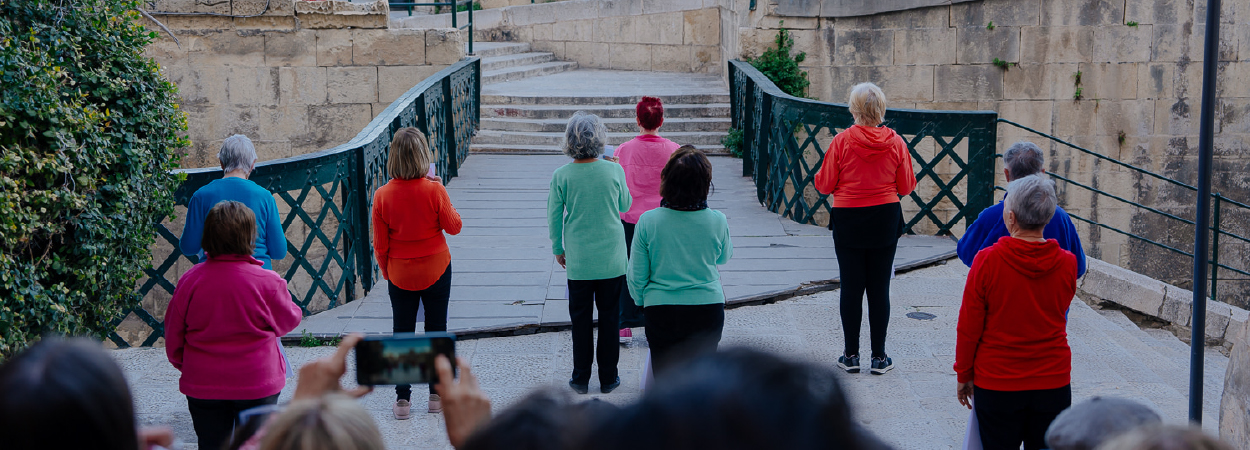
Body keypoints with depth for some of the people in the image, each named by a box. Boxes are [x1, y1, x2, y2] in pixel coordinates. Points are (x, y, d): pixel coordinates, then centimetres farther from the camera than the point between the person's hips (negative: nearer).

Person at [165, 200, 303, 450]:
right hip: (256, 383, -2)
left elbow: (173, 335, 1)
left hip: (203, 385, 2)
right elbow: (288, 321, 1)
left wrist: (185, 366, 19)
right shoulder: (268, 282, -16)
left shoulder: (190, 280, -8)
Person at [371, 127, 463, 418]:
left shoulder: (383, 195, -12)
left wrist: (386, 272, 11)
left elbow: (380, 244, -4)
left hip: (400, 274, 1)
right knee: (436, 330, 12)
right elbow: (454, 226, -5)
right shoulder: (434, 190, -17)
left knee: (402, 334, 10)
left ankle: (402, 399, 11)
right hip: (435, 270, -1)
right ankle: (437, 395, 18)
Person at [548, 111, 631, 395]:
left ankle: (581, 379, 17)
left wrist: (558, 249, 14)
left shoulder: (561, 176, -9)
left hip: (578, 261, 0)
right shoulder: (614, 171, -9)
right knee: (609, 317, 10)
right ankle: (608, 378, 17)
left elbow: (554, 217, -1)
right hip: (612, 259, 0)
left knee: (581, 318, 11)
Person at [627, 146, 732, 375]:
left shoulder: (648, 221, -13)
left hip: (660, 309, -1)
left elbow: (636, 275, -4)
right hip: (708, 307, 1)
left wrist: (641, 301, 15)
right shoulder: (717, 221, -10)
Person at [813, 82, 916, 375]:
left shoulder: (842, 141, -11)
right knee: (879, 288, 7)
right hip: (885, 221, 2)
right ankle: (879, 357, 10)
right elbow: (906, 187, 2)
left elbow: (824, 185, -6)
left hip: (848, 220, -2)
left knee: (851, 288, 6)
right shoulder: (895, 142, -5)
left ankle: (851, 355, 11)